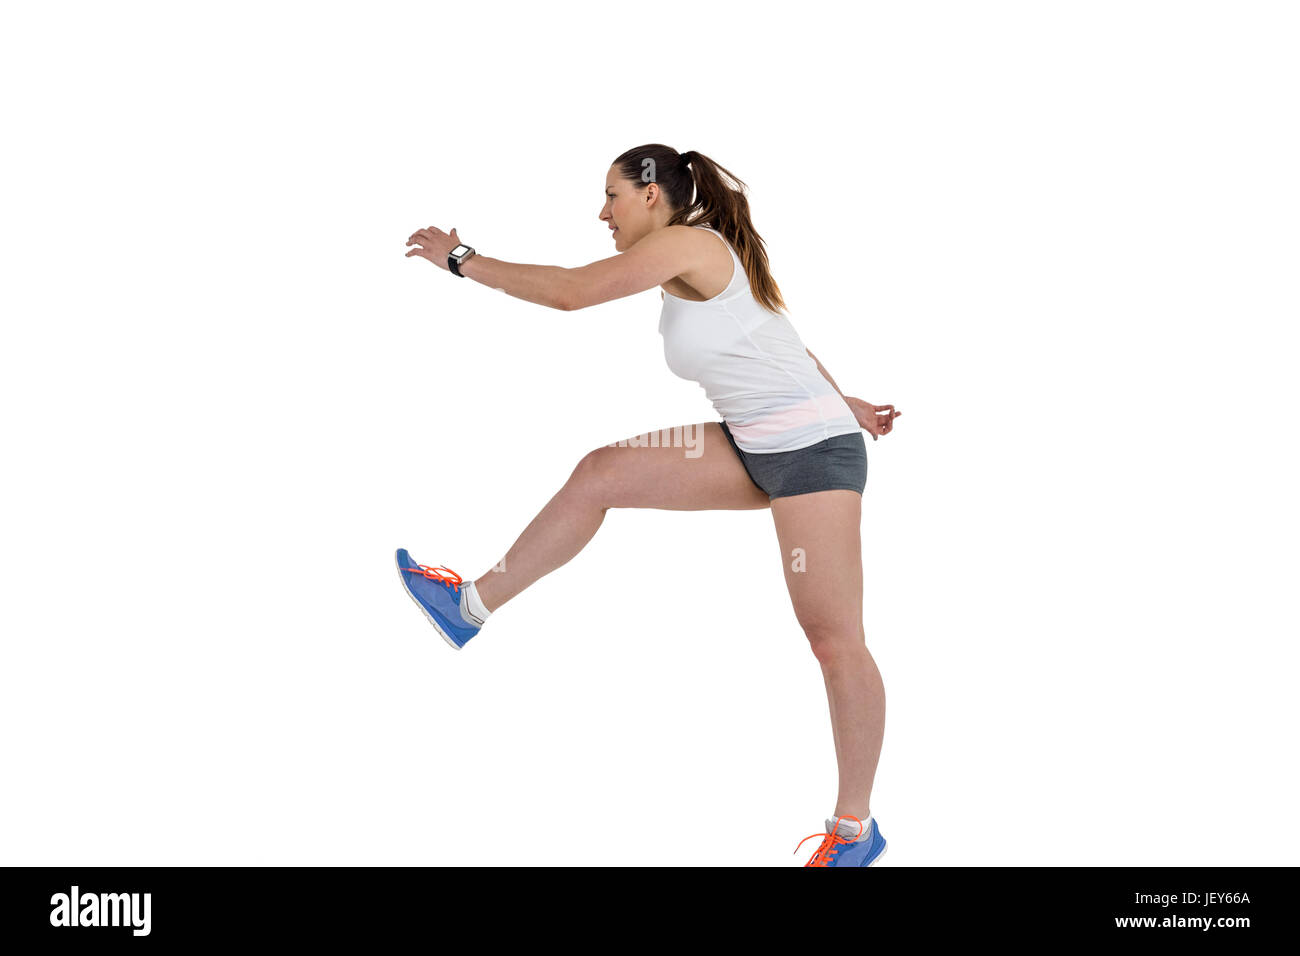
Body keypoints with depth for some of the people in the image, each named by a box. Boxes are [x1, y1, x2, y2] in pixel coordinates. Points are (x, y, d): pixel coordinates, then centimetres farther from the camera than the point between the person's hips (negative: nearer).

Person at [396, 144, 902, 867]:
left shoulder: (689, 242, -14)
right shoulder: (695, 264, 14)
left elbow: (569, 292, -17)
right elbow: (781, 339, 24)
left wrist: (464, 260, -8)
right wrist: (842, 402, 33)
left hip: (815, 451, -10)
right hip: (755, 448, 10)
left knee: (835, 638, -5)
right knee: (601, 474, 1)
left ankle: (856, 829, 4)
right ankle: (471, 607, 9)